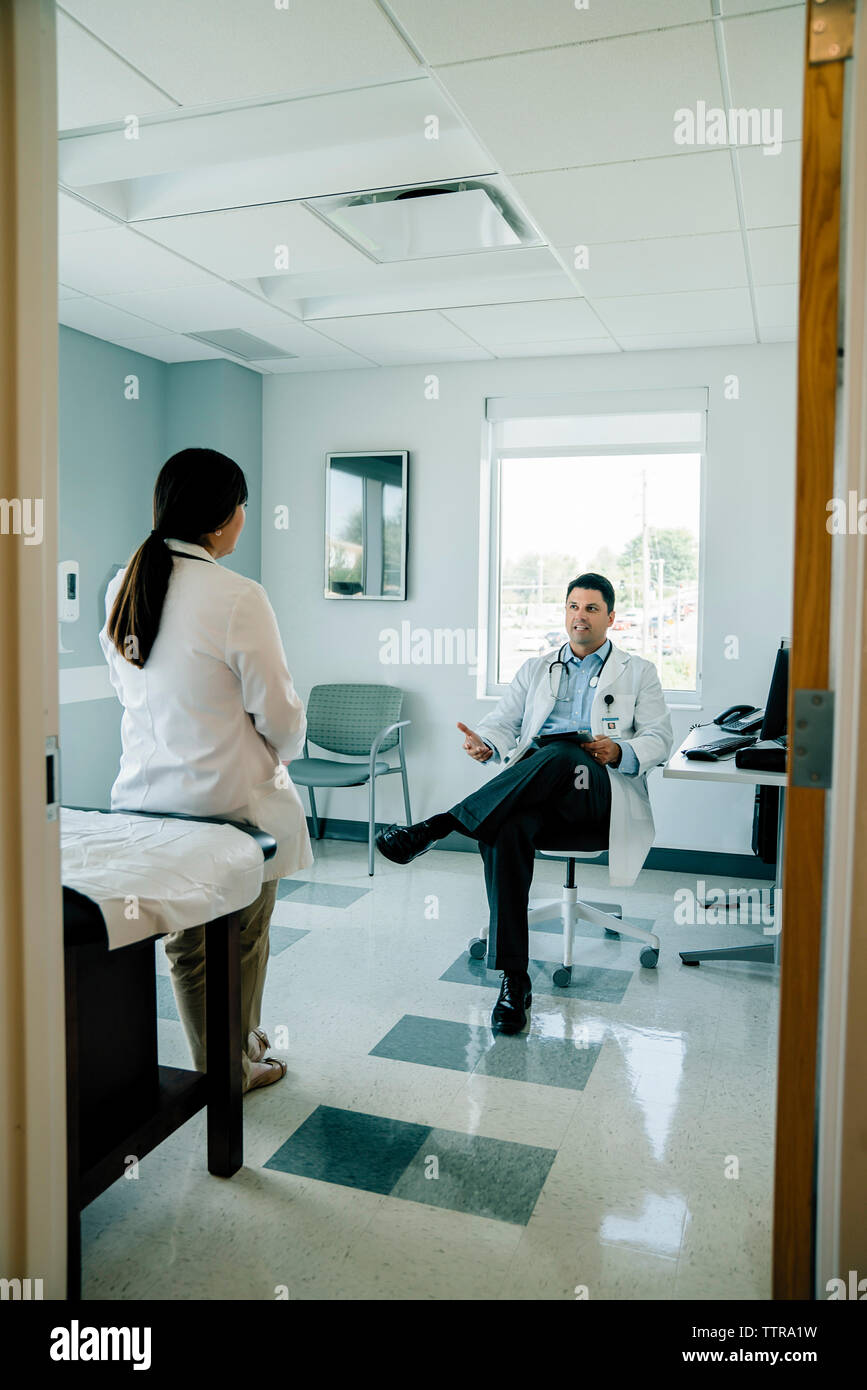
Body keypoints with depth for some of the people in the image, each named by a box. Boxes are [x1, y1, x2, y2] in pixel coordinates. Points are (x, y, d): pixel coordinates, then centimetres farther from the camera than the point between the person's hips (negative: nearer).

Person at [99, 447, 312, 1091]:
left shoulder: (122, 588, 1)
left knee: (185, 942, 20)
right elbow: (280, 712, -14)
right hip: (229, 797, -6)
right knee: (244, 940, 15)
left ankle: (208, 1065, 38)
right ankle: (238, 1064, 33)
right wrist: (284, 749, 7)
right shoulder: (238, 598, -21)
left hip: (148, 790, 6)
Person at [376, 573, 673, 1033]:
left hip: (600, 794, -2)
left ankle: (438, 826, -40)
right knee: (505, 829, -35)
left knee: (559, 754, -39)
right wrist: (484, 741, -9)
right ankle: (513, 980, -30)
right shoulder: (536, 669, 28)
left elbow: (659, 737, 10)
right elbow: (503, 722, 16)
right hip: (532, 791, 2)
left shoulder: (638, 672, 21)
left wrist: (620, 751, -12)